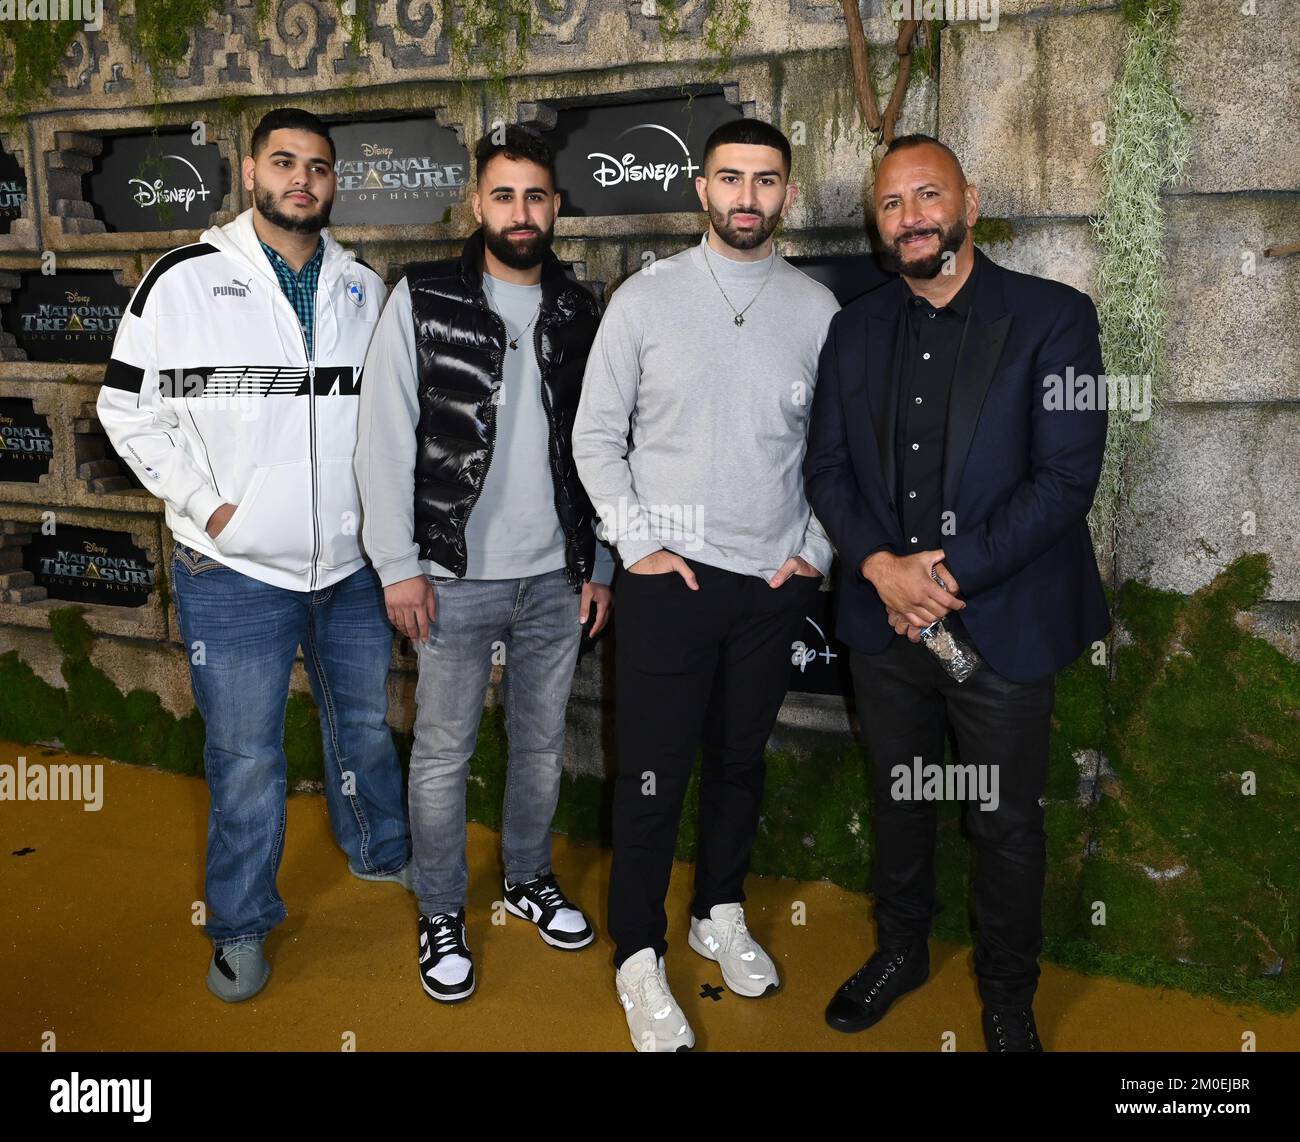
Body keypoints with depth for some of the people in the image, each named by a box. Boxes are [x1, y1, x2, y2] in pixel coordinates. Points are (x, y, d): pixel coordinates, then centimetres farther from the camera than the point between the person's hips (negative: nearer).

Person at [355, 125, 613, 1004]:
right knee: (444, 754, 8)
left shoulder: (579, 313, 6)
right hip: (456, 578, -3)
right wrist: (398, 565, -11)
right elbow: (385, 438, -7)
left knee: (542, 743, 16)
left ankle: (530, 878, 38)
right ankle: (442, 913, 26)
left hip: (556, 577, 3)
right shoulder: (422, 299, -5)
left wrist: (600, 564, 7)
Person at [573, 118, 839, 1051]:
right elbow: (596, 436, 0)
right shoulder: (647, 297, -2)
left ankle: (721, 915, 36)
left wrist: (817, 552, 2)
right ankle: (640, 958, 19)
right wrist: (638, 544, -8)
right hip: (671, 577, -2)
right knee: (654, 770, 2)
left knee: (741, 757, 16)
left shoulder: (818, 309, 3)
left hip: (776, 581, 3)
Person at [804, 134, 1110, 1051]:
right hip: (883, 619, 4)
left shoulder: (1054, 318, -8)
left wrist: (951, 571, -19)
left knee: (1008, 824, 11)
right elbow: (828, 465, 3)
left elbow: (1066, 479, -14)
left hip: (1003, 622, -3)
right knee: (898, 801, 20)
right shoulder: (856, 329, 5)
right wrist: (882, 567, -13)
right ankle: (902, 949, 43)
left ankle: (1008, 993, 34)